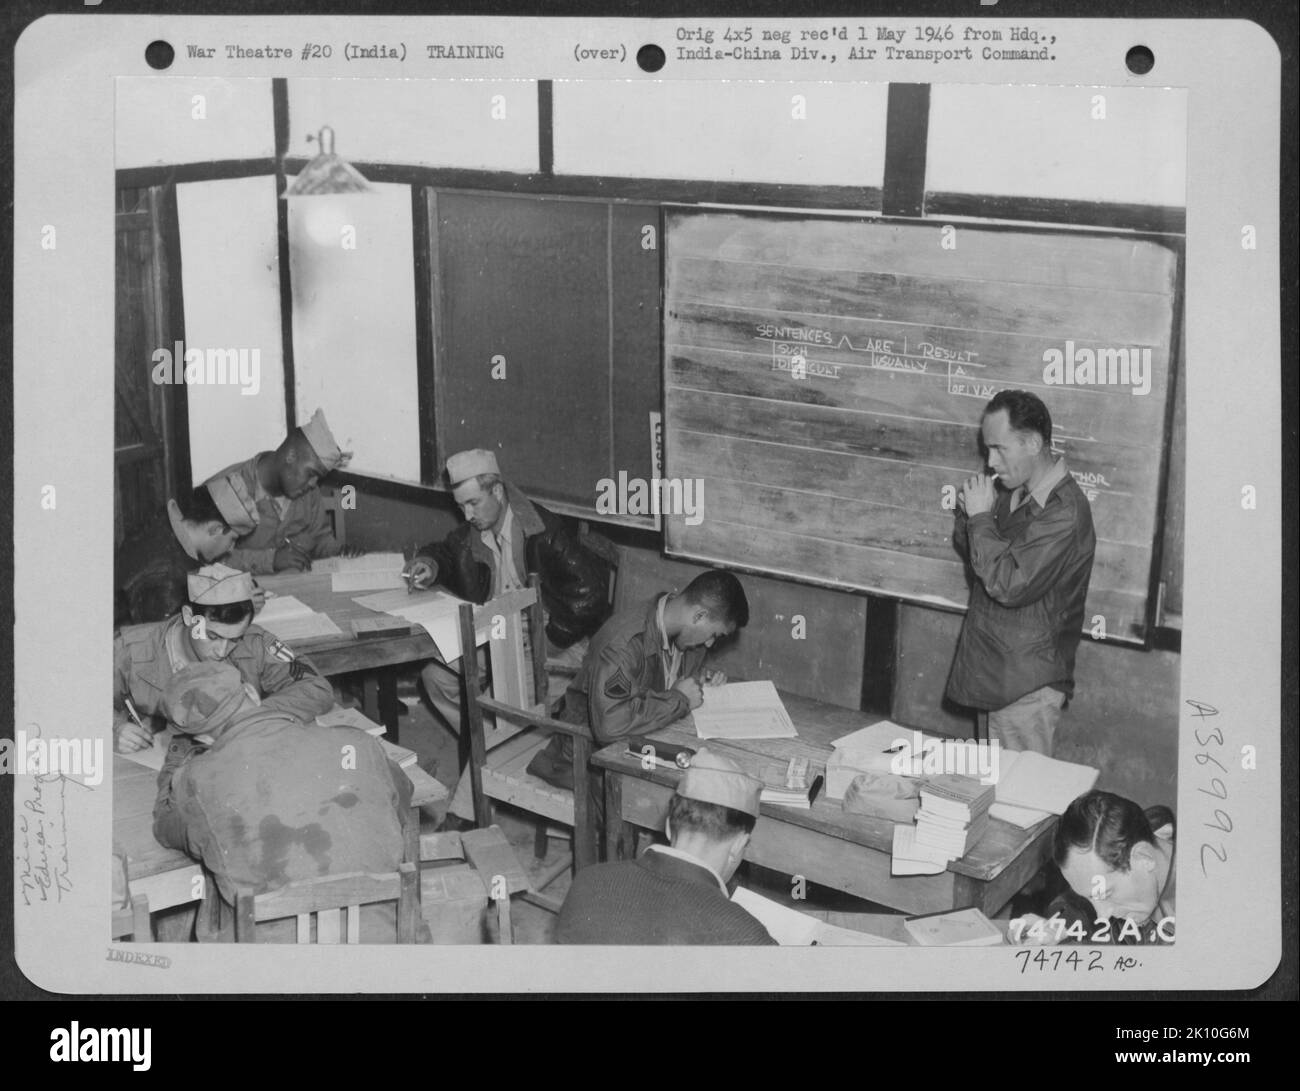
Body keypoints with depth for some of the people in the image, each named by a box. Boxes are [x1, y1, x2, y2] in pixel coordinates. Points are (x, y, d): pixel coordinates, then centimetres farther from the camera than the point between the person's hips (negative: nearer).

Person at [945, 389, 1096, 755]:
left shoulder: (1064, 512, -22)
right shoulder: (1011, 491, 6)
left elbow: (1009, 585, -28)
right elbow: (965, 548, 17)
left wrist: (981, 517, -18)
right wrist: (969, 514, -5)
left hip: (1029, 683, -8)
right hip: (996, 670, 8)